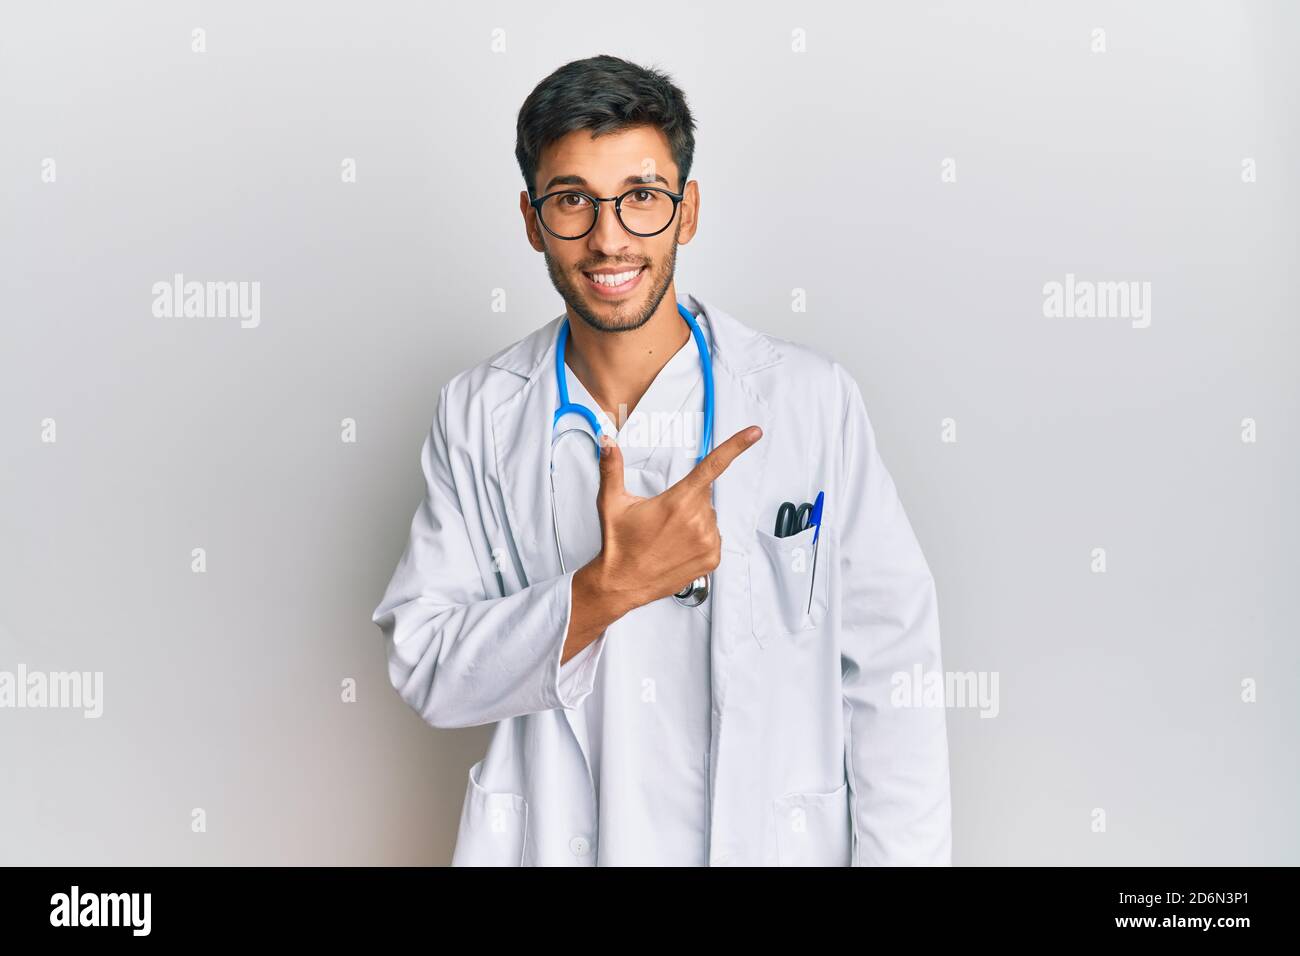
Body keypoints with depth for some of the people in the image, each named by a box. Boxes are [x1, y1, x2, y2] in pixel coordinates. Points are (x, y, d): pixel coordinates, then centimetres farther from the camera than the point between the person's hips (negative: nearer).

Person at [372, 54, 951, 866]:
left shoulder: (812, 401, -11)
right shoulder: (480, 415, -5)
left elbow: (890, 678, -9)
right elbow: (423, 670, -10)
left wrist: (900, 856, -15)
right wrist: (609, 588, -23)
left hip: (773, 838, -1)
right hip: (551, 837, 1)